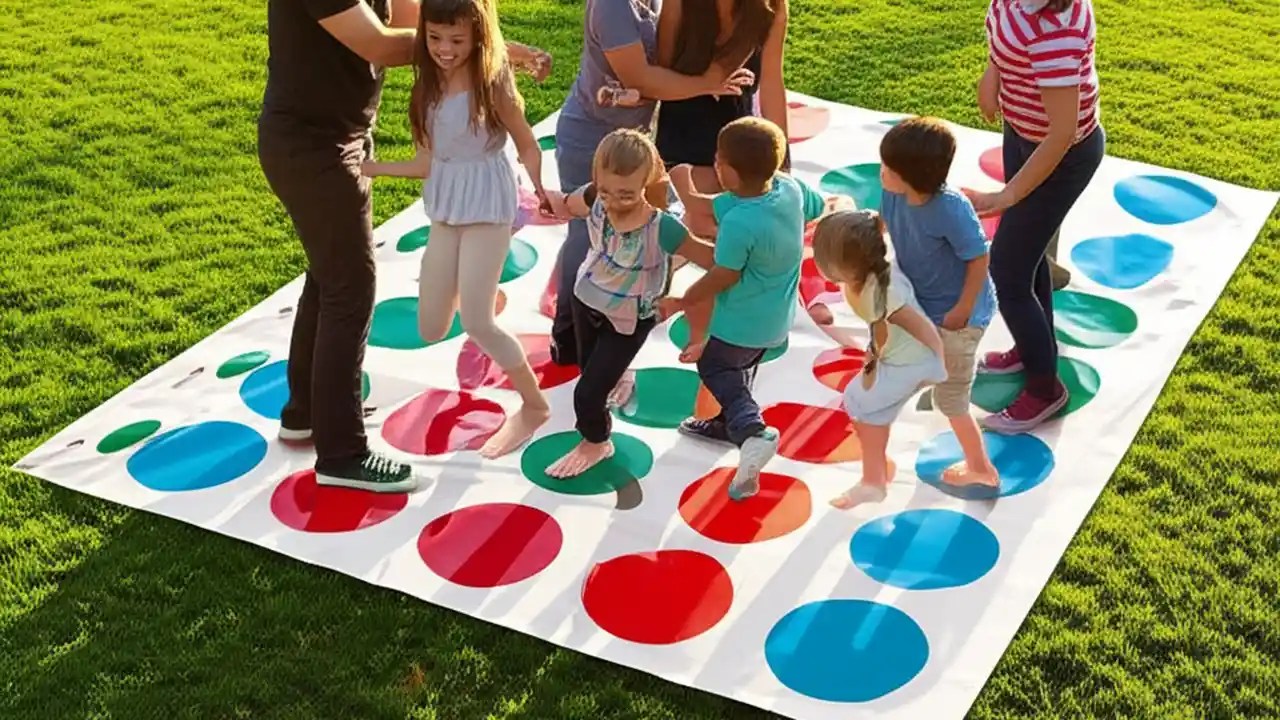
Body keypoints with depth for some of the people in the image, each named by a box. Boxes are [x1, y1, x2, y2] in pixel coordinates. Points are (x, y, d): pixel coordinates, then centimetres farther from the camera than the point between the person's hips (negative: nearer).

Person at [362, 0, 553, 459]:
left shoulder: (493, 83, -12)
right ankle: (478, 290, 41)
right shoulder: (430, 86, 4)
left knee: (476, 323, -10)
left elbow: (529, 148, -5)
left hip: (488, 209, -6)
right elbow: (428, 164, 6)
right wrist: (371, 168, 2)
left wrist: (538, 192, -17)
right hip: (445, 213, 6)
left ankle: (533, 406, 10)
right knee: (431, 331, 7)